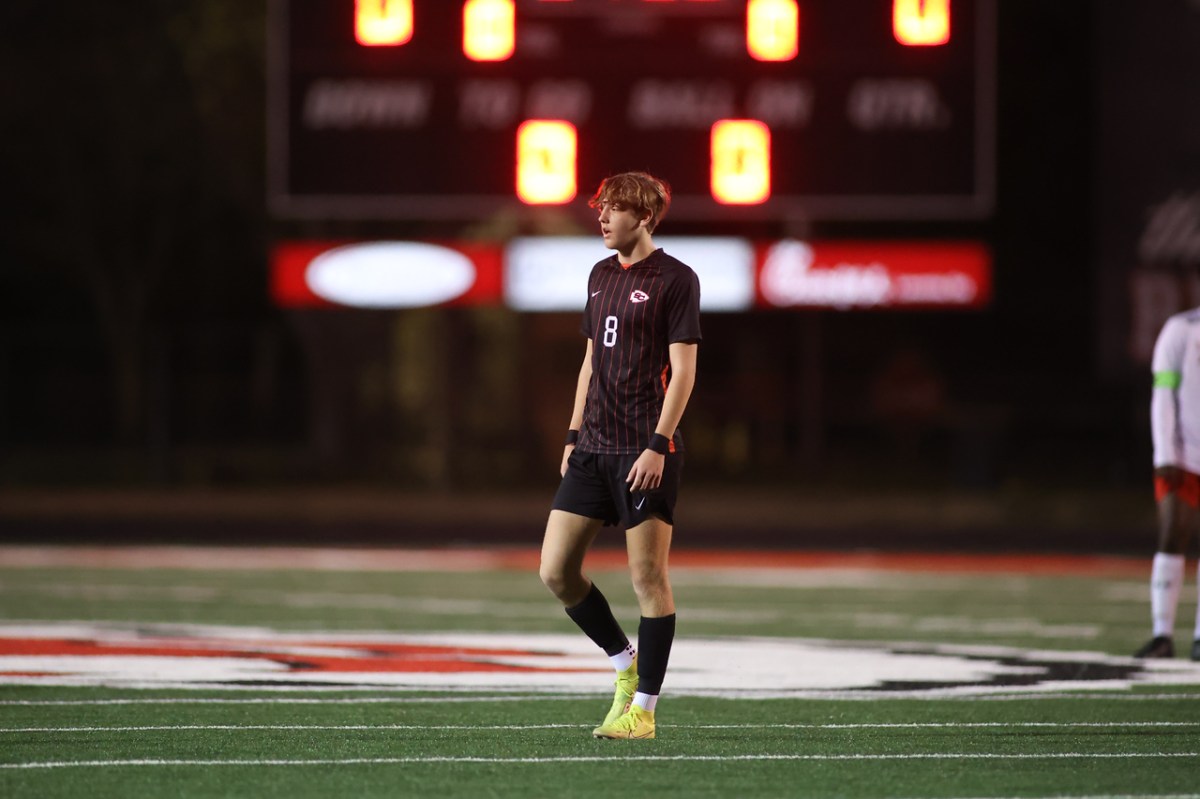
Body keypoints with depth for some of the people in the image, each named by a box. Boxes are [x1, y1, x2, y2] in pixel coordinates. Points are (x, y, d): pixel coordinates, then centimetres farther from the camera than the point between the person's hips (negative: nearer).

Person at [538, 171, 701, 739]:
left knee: (648, 577, -3)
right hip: (593, 450, 7)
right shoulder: (601, 275, 16)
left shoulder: (675, 279, -6)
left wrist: (658, 445, -16)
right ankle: (625, 664, 20)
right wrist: (574, 435, 16)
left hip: (645, 452, -7)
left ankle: (643, 708, 4)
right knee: (556, 571, 1)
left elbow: (682, 370, -10)